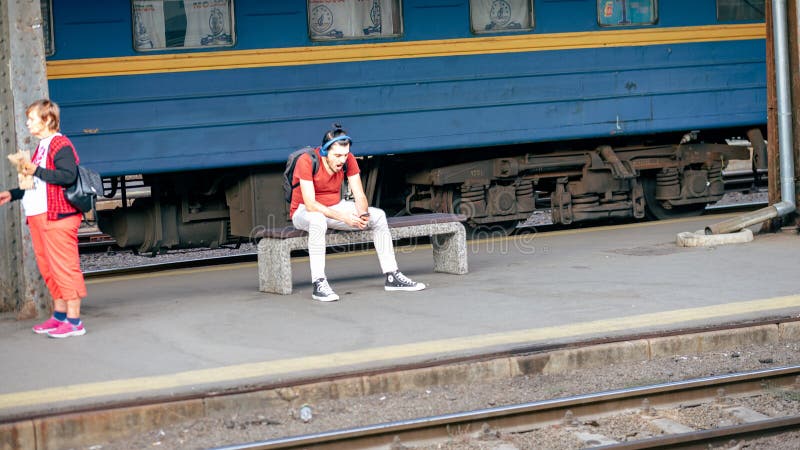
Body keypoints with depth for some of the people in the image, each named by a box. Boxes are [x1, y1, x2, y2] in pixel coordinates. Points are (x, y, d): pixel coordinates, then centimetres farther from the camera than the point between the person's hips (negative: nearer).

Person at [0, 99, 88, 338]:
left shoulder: (60, 145, -10)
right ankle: (59, 315, 19)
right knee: (48, 268, 12)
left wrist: (36, 171, -24)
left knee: (64, 267, -9)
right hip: (38, 217, 10)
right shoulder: (41, 147, 20)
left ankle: (74, 321, -7)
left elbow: (68, 176, -24)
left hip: (57, 216, -10)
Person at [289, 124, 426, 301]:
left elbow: (359, 196, -7)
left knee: (378, 216, -8)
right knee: (317, 220, -41)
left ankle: (391, 277, -2)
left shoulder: (348, 160, -8)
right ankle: (318, 284, -41)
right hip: (304, 212, -6)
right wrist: (343, 217, -38)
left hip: (335, 207, 6)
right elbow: (310, 204, -30)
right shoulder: (307, 161, -25)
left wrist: (363, 214, -30)